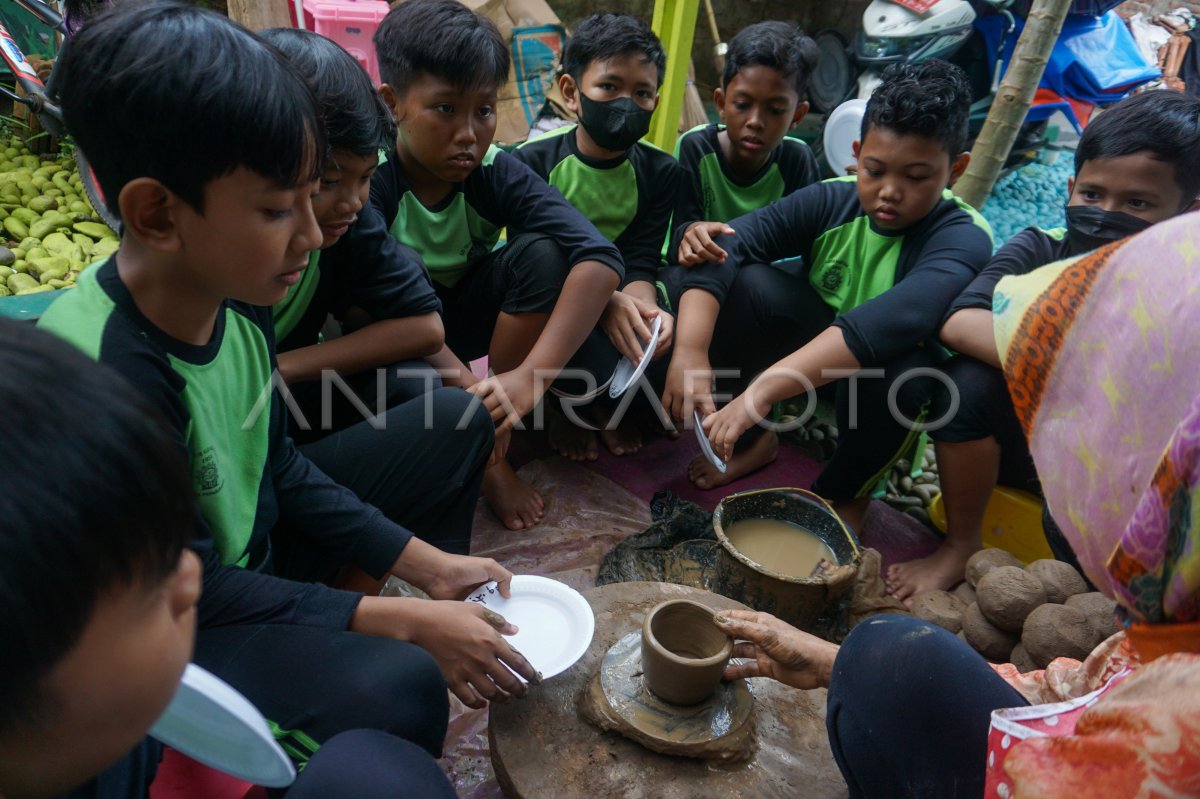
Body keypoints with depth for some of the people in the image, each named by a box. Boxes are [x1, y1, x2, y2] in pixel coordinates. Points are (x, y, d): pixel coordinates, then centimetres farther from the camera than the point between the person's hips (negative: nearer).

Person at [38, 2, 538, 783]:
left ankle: (318, 627, 6)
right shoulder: (106, 377, -33)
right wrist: (404, 620, -23)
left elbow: (282, 472, 0)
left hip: (247, 556, 8)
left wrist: (430, 568, -4)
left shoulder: (237, 295, -10)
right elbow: (187, 593, -24)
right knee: (398, 688, -33)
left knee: (457, 422, 5)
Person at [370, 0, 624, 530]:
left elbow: (600, 258, -30)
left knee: (542, 250, -23)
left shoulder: (496, 173, -17)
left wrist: (532, 375, -43)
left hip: (464, 319, 3)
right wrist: (466, 386, -46)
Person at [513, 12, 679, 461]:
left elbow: (641, 263, -12)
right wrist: (604, 302, -39)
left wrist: (642, 306, -38)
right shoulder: (534, 161, -13)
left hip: (618, 304, 3)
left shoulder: (660, 171, -4)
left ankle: (607, 402, 10)